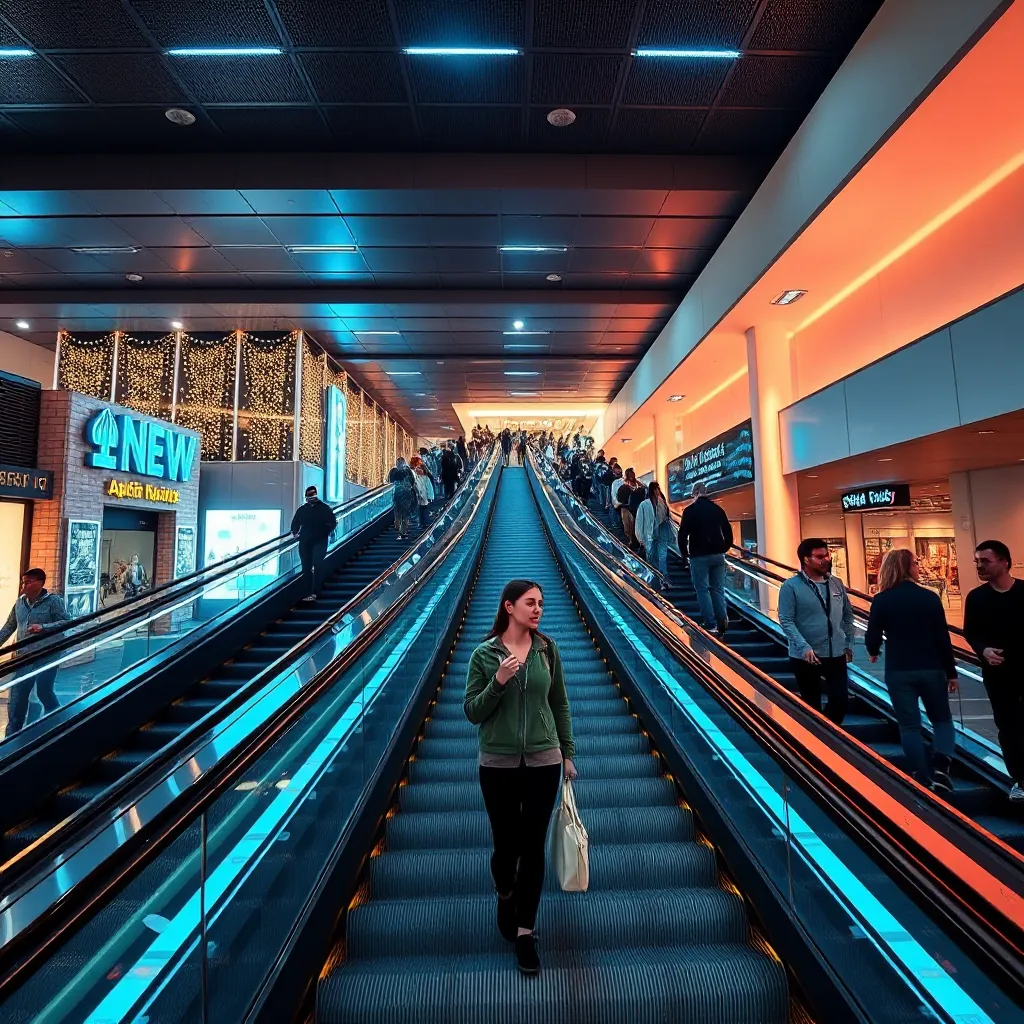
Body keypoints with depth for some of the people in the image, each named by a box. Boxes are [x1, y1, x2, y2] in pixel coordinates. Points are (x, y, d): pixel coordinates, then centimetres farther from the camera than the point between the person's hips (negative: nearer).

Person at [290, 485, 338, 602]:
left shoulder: (325, 508, 0)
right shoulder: (301, 509, 10)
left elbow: (333, 522, 1)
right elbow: (295, 523, 22)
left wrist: (327, 532, -6)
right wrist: (296, 532, 12)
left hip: (320, 542, -4)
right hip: (305, 542, 4)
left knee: (318, 566, -15)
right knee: (306, 568, 6)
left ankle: (314, 592, -16)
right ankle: (308, 593, 13)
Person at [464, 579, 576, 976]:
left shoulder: (548, 650, -2)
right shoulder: (484, 654, -8)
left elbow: (560, 705, 6)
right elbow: (472, 712, -7)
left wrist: (568, 753, 8)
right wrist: (498, 682, -22)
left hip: (543, 762, 1)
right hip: (498, 764, -1)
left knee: (533, 847, 8)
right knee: (506, 845, 12)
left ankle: (525, 933, 28)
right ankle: (505, 896, 46)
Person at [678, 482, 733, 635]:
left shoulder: (690, 510, -5)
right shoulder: (718, 508, 8)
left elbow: (682, 534, -9)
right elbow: (728, 533, 10)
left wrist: (684, 553, 5)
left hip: (699, 556, -4)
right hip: (717, 555, 4)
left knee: (702, 590, 1)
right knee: (718, 589, 9)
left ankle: (711, 625, -4)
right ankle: (722, 623, 1)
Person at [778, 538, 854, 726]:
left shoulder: (836, 583, 5)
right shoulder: (791, 586, -13)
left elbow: (848, 614, 13)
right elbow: (786, 621, -17)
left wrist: (849, 644, 10)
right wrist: (804, 647, -25)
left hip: (836, 653, 4)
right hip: (805, 656, -4)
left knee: (841, 699, 5)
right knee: (811, 703, 11)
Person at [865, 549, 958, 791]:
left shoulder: (881, 600, -6)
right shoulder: (930, 597, -4)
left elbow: (872, 637, -6)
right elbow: (943, 638, -3)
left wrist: (873, 652, 17)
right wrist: (951, 672, 8)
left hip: (898, 672, -1)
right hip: (931, 670, 1)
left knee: (909, 726, 8)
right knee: (942, 719, 19)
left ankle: (922, 780, 10)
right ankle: (940, 767, -1)